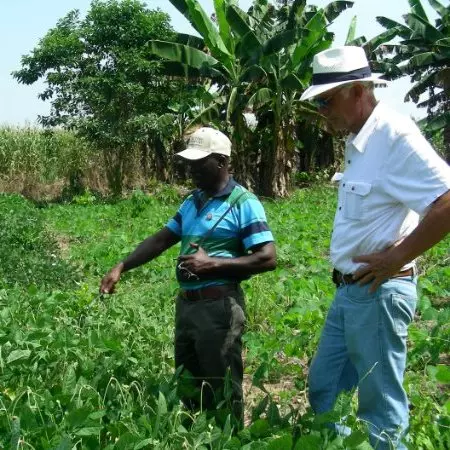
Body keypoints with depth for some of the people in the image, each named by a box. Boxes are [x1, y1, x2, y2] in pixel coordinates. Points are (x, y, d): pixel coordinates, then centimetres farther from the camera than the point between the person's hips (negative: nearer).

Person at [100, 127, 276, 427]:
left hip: (219, 306, -8)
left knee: (222, 389, 4)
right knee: (187, 386, 17)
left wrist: (212, 263, -20)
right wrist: (122, 267, 3)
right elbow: (161, 240, 15)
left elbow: (267, 259, -16)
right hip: (187, 303, 8)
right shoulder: (192, 202, 13)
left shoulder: (244, 204, -10)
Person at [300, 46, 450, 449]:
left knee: (380, 406, 4)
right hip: (349, 292, 10)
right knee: (323, 389, 19)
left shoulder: (394, 136, -18)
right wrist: (345, 279, 11)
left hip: (377, 293, -9)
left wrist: (396, 259, -20)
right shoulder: (359, 141, 10)